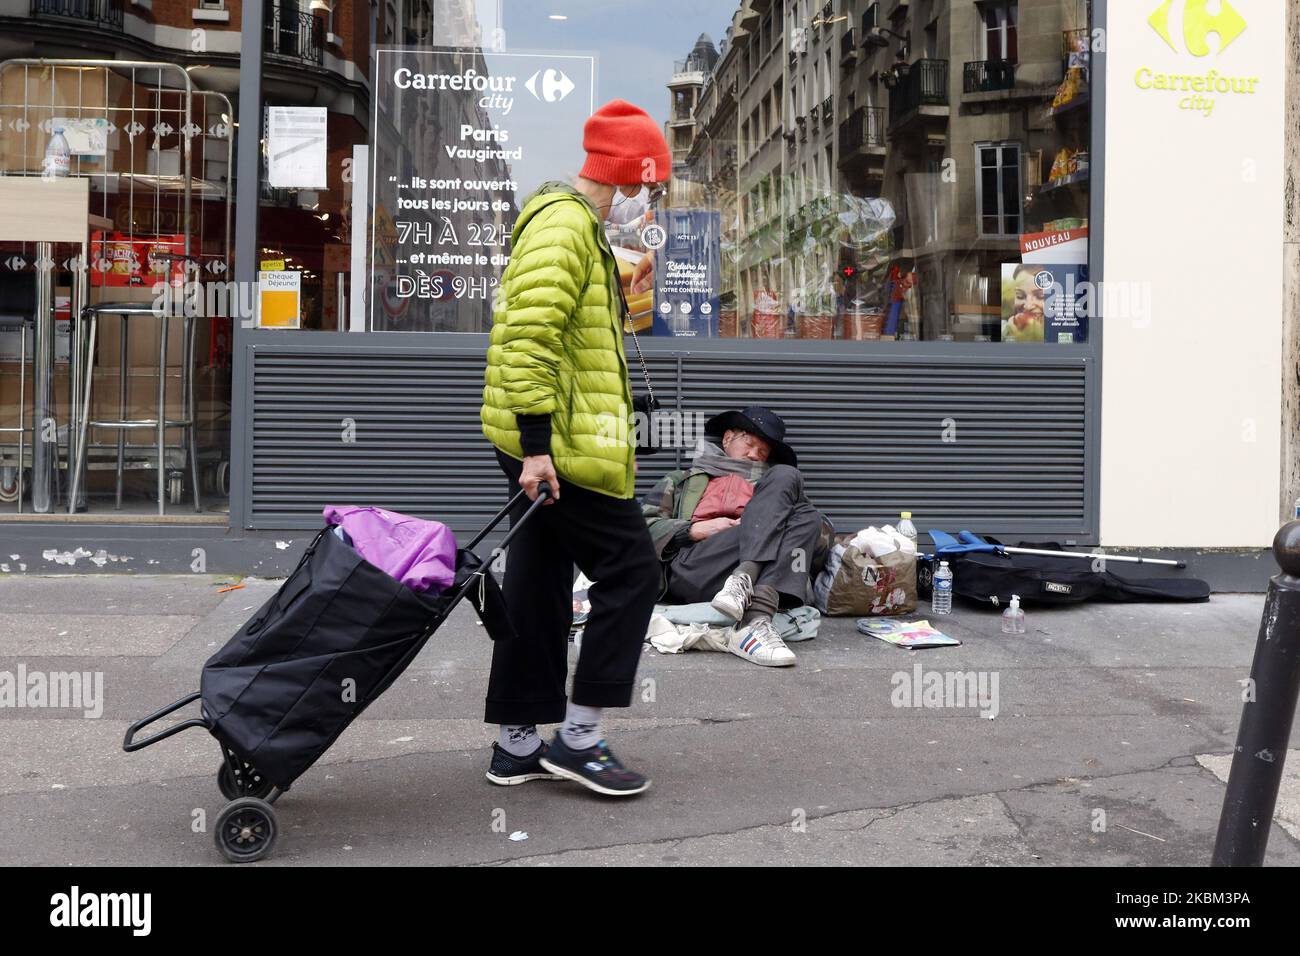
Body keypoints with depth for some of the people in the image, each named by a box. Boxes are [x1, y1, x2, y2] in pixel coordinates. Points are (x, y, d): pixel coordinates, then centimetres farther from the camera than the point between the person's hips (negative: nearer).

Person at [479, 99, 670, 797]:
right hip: (557, 443, -11)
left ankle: (517, 744, 20)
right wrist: (537, 442, -25)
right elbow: (530, 336, -23)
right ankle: (578, 736, 1)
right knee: (629, 568, -4)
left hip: (544, 442, 11)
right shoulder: (563, 223, -13)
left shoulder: (577, 226, 21)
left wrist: (620, 294, 16)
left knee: (539, 586, 12)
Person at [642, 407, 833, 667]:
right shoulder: (681, 481, 32)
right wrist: (696, 530, -1)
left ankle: (754, 623, -41)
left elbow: (825, 532, 20)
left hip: (759, 575, 3)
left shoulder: (767, 484, 37)